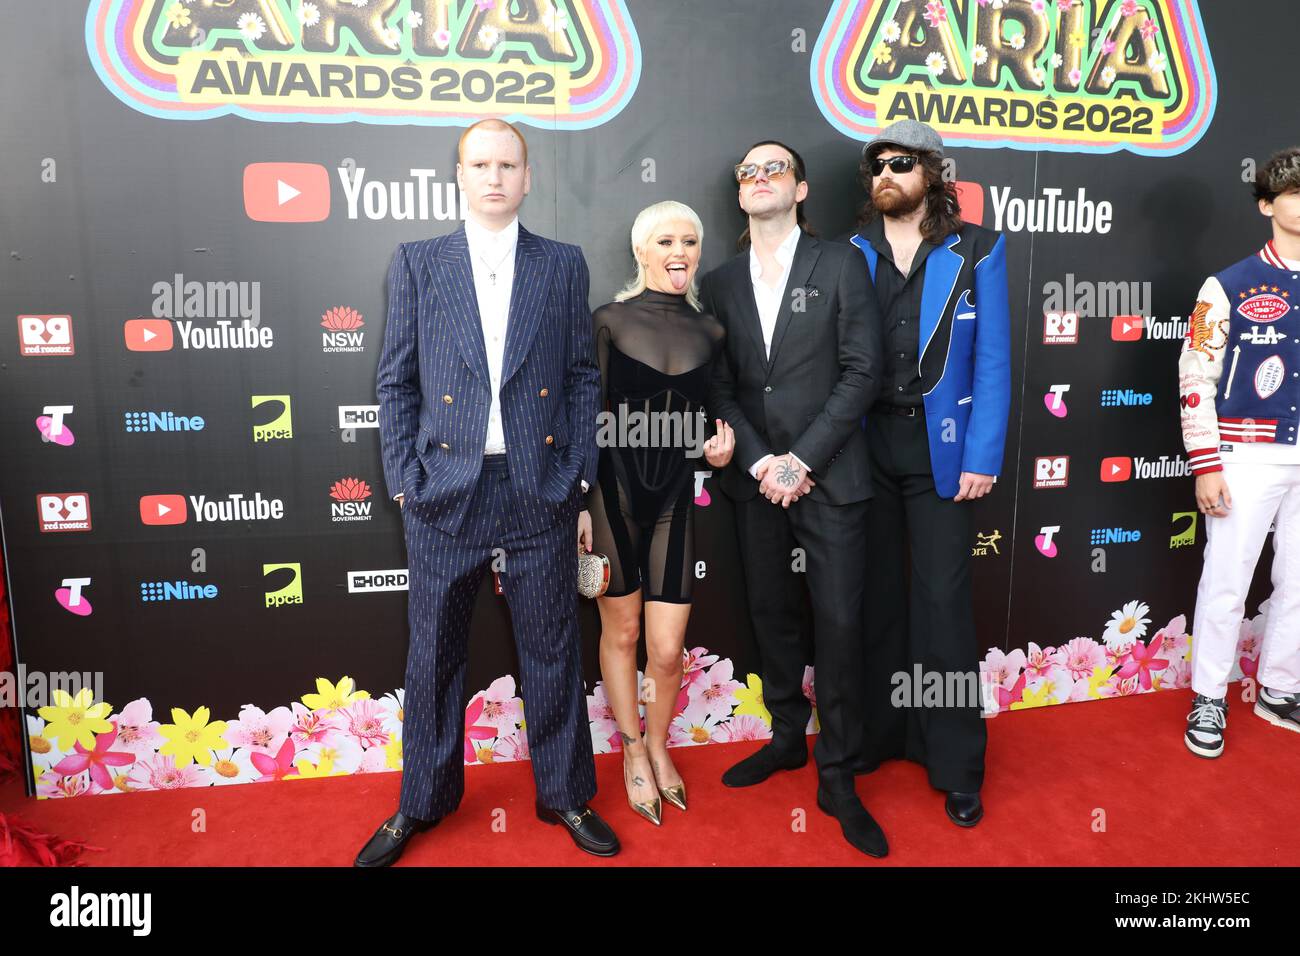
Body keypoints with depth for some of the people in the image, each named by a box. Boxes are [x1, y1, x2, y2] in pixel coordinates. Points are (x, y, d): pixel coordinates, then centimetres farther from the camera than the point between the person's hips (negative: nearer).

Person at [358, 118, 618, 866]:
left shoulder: (564, 265, 6)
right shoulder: (418, 263, 6)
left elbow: (583, 377, 6)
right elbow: (397, 382, 4)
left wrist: (581, 476, 0)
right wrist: (404, 480, -3)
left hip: (542, 489, 0)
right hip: (446, 489, 0)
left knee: (553, 649, 10)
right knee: (434, 653, 12)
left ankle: (567, 794, 31)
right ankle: (423, 803, 33)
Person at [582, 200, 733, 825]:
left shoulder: (710, 331, 8)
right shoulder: (609, 321, -2)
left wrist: (720, 446, -3)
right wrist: (578, 504, -7)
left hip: (675, 495, 2)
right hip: (613, 489, -2)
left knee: (667, 649, 2)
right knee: (620, 632, 12)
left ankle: (659, 745, 32)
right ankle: (633, 753, 34)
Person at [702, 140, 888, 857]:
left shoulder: (840, 264, 1)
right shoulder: (720, 283, 10)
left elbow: (860, 372, -6)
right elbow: (718, 388, 5)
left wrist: (802, 460, -13)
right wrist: (761, 464, -9)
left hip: (830, 478, -3)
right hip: (754, 480, 3)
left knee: (839, 625, 0)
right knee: (771, 615, 13)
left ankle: (837, 777, 15)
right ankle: (787, 738, 33)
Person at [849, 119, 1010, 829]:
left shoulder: (976, 252, 3)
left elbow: (992, 362, -1)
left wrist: (982, 456, -8)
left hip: (940, 450, -2)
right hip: (865, 446, 2)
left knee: (942, 602, 0)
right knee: (875, 596, 11)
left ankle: (957, 766, 15)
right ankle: (878, 733, 27)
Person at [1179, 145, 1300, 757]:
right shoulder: (1230, 287, -5)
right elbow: (1195, 378, -7)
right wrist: (1205, 466, -11)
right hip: (1248, 456, -4)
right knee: (1226, 583, 3)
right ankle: (1209, 700, 17)